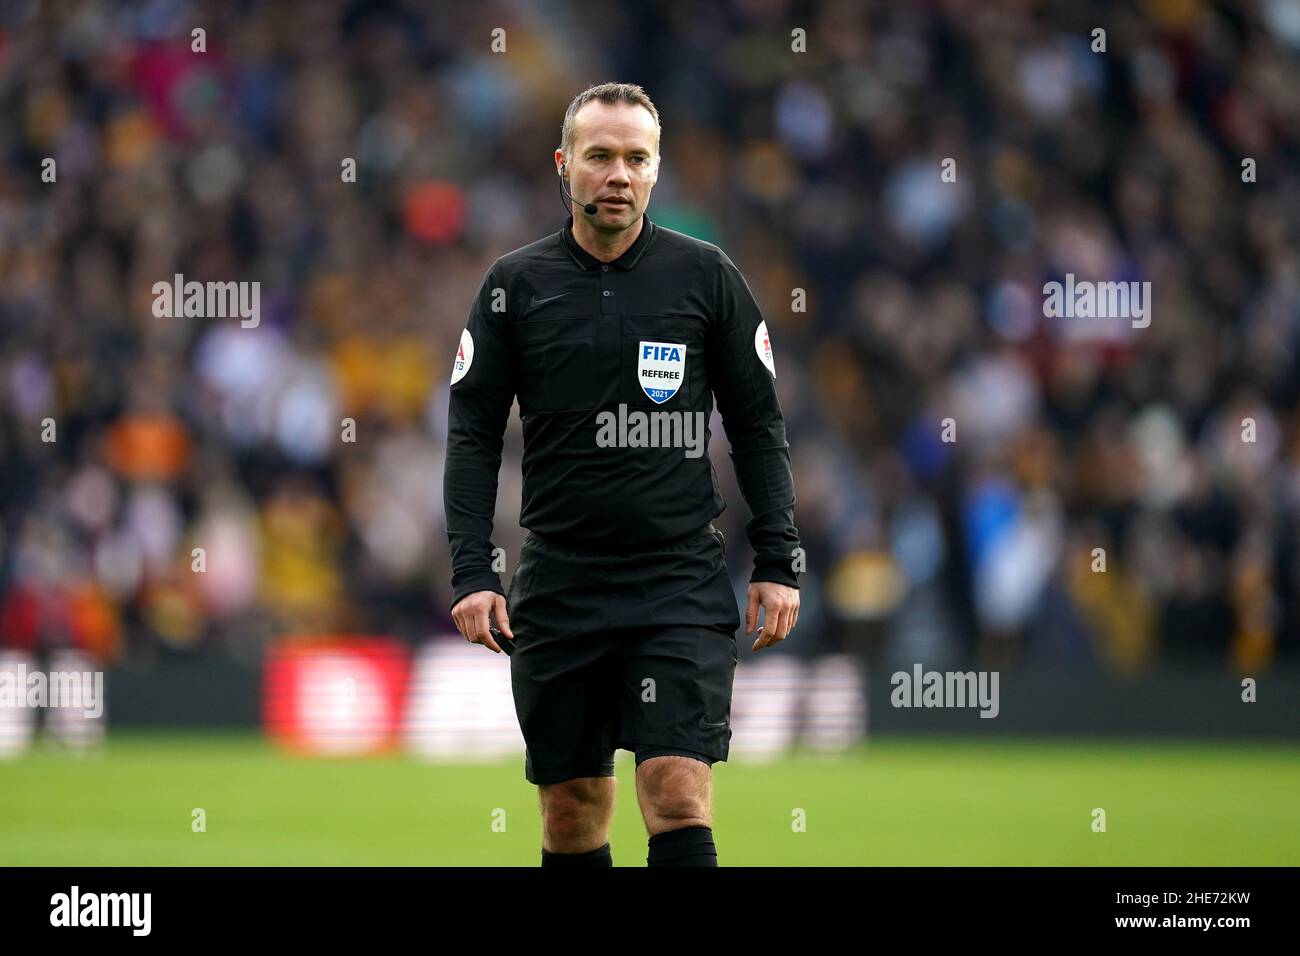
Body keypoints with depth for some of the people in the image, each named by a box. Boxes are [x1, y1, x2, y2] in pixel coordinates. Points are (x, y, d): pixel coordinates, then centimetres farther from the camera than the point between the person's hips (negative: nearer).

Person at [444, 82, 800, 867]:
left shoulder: (707, 277, 3)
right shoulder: (516, 285, 4)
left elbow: (758, 424, 6)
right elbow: (473, 433, 5)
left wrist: (778, 563, 0)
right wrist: (473, 573, -5)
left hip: (683, 586, -1)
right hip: (558, 588, 2)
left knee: (679, 795, -13)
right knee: (574, 810, 7)